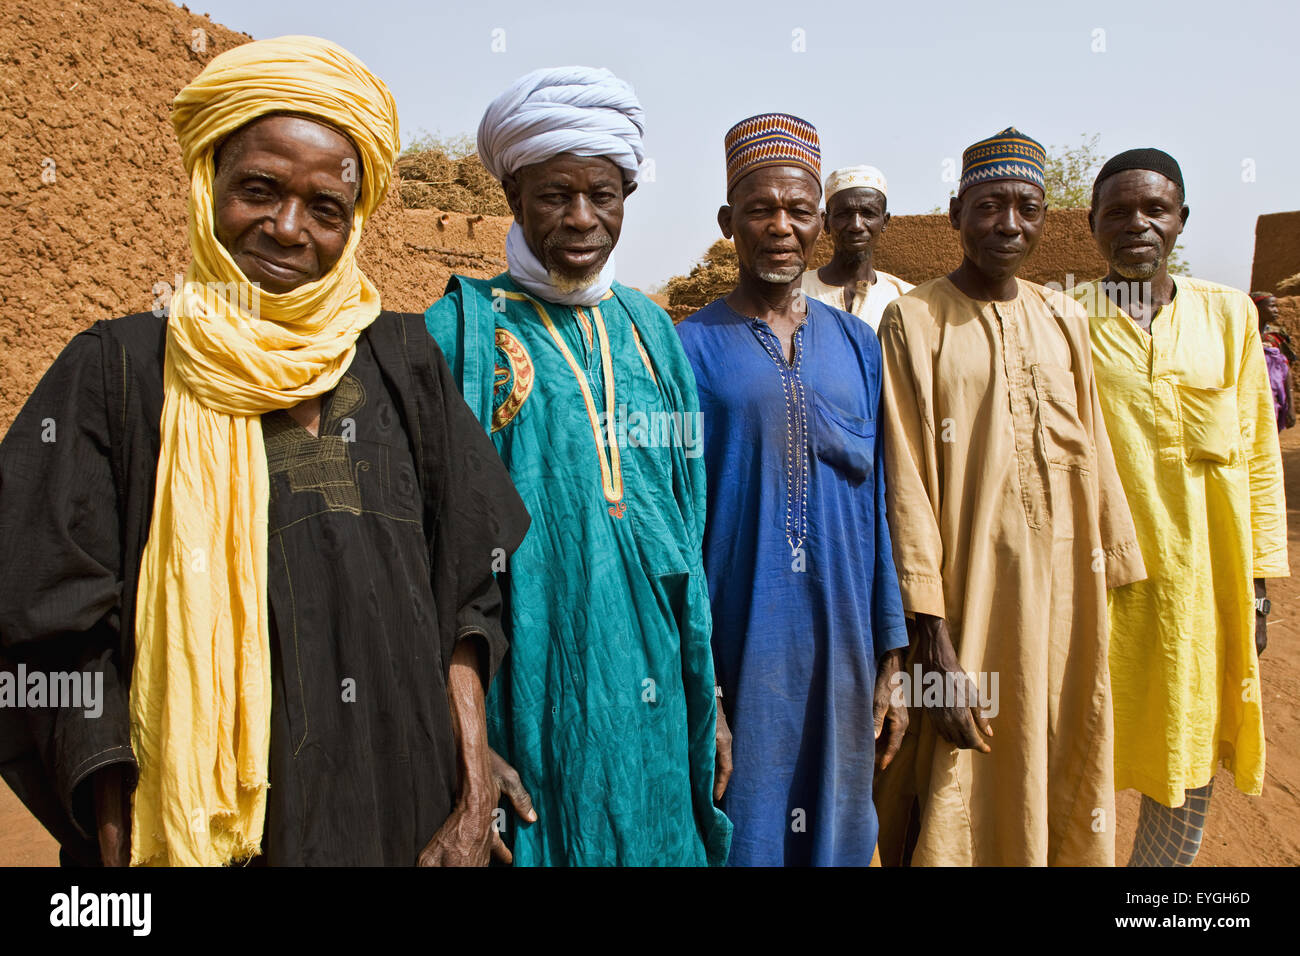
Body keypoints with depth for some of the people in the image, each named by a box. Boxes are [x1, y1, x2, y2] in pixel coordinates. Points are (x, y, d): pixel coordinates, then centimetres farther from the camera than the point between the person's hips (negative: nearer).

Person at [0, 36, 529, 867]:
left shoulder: (403, 361, 2)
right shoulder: (120, 369, -3)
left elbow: (469, 585, 0)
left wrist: (476, 801, -8)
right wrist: (120, 841, -13)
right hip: (199, 826, -1)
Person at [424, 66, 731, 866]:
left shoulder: (650, 331, 7)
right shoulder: (461, 334, -8)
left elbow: (687, 525, 10)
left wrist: (707, 693, 9)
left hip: (650, 696, 5)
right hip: (525, 701, -4)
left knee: (654, 839, 17)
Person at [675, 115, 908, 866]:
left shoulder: (857, 345, 6)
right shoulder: (692, 347, -4)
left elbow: (877, 503, 7)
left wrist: (892, 658, 5)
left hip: (842, 642, 3)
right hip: (734, 643, -3)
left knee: (837, 829, 16)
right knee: (740, 829, 10)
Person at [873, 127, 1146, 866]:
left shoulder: (1066, 320, 8)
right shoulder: (915, 320, -7)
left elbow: (1094, 459, 10)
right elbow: (907, 483, -12)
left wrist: (1114, 587, 8)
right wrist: (932, 640, -16)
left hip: (1064, 591, 5)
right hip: (969, 593, -4)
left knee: (1061, 794, 16)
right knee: (963, 809, 6)